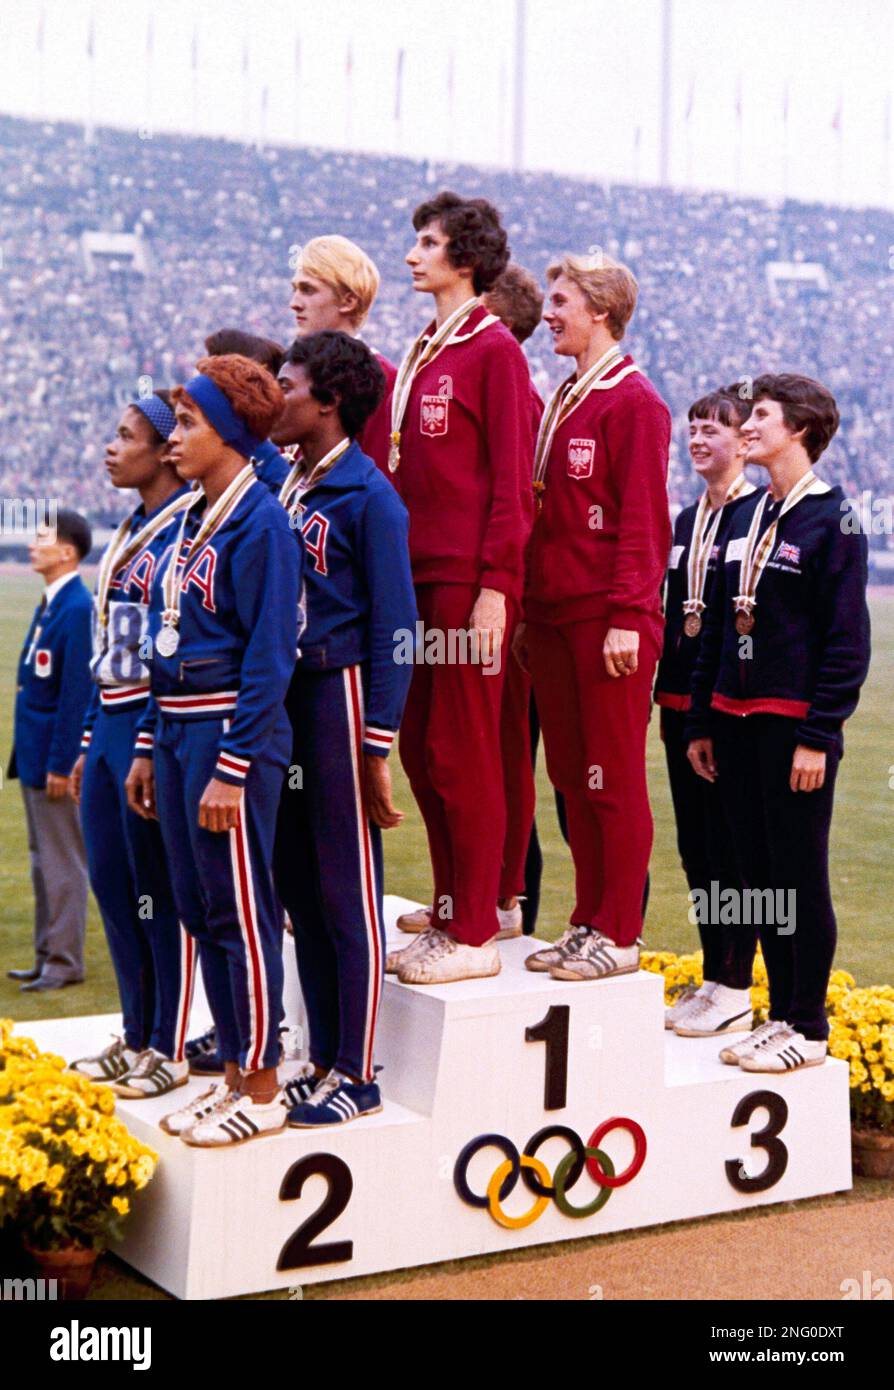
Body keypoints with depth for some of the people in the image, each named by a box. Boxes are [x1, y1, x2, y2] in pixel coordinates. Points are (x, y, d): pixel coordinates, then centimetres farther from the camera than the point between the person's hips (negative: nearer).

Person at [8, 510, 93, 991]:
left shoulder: (77, 608, -17)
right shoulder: (50, 604, 13)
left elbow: (75, 693, -20)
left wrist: (59, 764, -20)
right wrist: (28, 755, 16)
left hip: (54, 758, -10)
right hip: (34, 756, 10)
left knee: (62, 862, -1)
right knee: (43, 860, 15)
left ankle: (64, 963, 7)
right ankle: (47, 956, 23)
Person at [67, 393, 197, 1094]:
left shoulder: (187, 530, -13)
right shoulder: (130, 533, 15)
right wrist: (89, 743, 19)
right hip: (110, 723, 9)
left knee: (159, 896, -1)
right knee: (111, 884, 13)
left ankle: (169, 1051, 11)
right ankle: (136, 1037, 25)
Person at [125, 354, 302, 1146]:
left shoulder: (260, 522, -13)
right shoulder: (195, 520, 14)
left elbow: (268, 657, -17)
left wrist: (232, 768, -19)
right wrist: (150, 748, 16)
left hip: (231, 731, -9)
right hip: (178, 728, 9)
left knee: (241, 912, -1)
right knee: (199, 909, 13)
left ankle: (262, 1092, 10)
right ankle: (234, 1073, 24)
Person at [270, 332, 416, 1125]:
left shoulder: (368, 495, -10)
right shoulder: (282, 487, 12)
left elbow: (395, 626, -12)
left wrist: (378, 744, -15)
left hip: (340, 693, -8)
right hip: (283, 697, 8)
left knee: (348, 892, -1)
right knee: (297, 884, 12)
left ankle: (356, 1074, 8)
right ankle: (323, 1058, 23)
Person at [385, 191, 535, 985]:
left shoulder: (494, 349, -8)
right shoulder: (422, 354, 16)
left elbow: (511, 480, -12)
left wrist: (494, 588, -17)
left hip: (469, 583, -8)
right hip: (419, 577, 8)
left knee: (463, 756, -3)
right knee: (420, 749, 12)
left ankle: (476, 936, 7)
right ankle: (449, 918, 23)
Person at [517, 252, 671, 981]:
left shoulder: (633, 401, -8)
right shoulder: (561, 401, 17)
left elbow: (643, 518, -14)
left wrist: (627, 617, -18)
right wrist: (530, 612, 15)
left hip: (608, 622, -8)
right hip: (555, 616, 8)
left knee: (615, 778, -1)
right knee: (572, 775, 11)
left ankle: (619, 934, 7)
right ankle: (589, 920, 20)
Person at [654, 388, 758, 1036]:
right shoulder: (688, 520, 16)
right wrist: (666, 696, 15)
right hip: (682, 703, 8)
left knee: (731, 847, -3)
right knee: (696, 847, 12)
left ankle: (734, 992, 4)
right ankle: (713, 978, 21)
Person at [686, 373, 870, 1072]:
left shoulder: (833, 518, -7)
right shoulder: (745, 516, 14)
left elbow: (847, 641, -11)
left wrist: (818, 736, -15)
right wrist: (701, 721, 14)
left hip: (795, 725, -7)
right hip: (736, 723, 7)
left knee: (801, 876, 1)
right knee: (759, 872, 11)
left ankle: (809, 1028, 11)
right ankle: (781, 1013, 22)